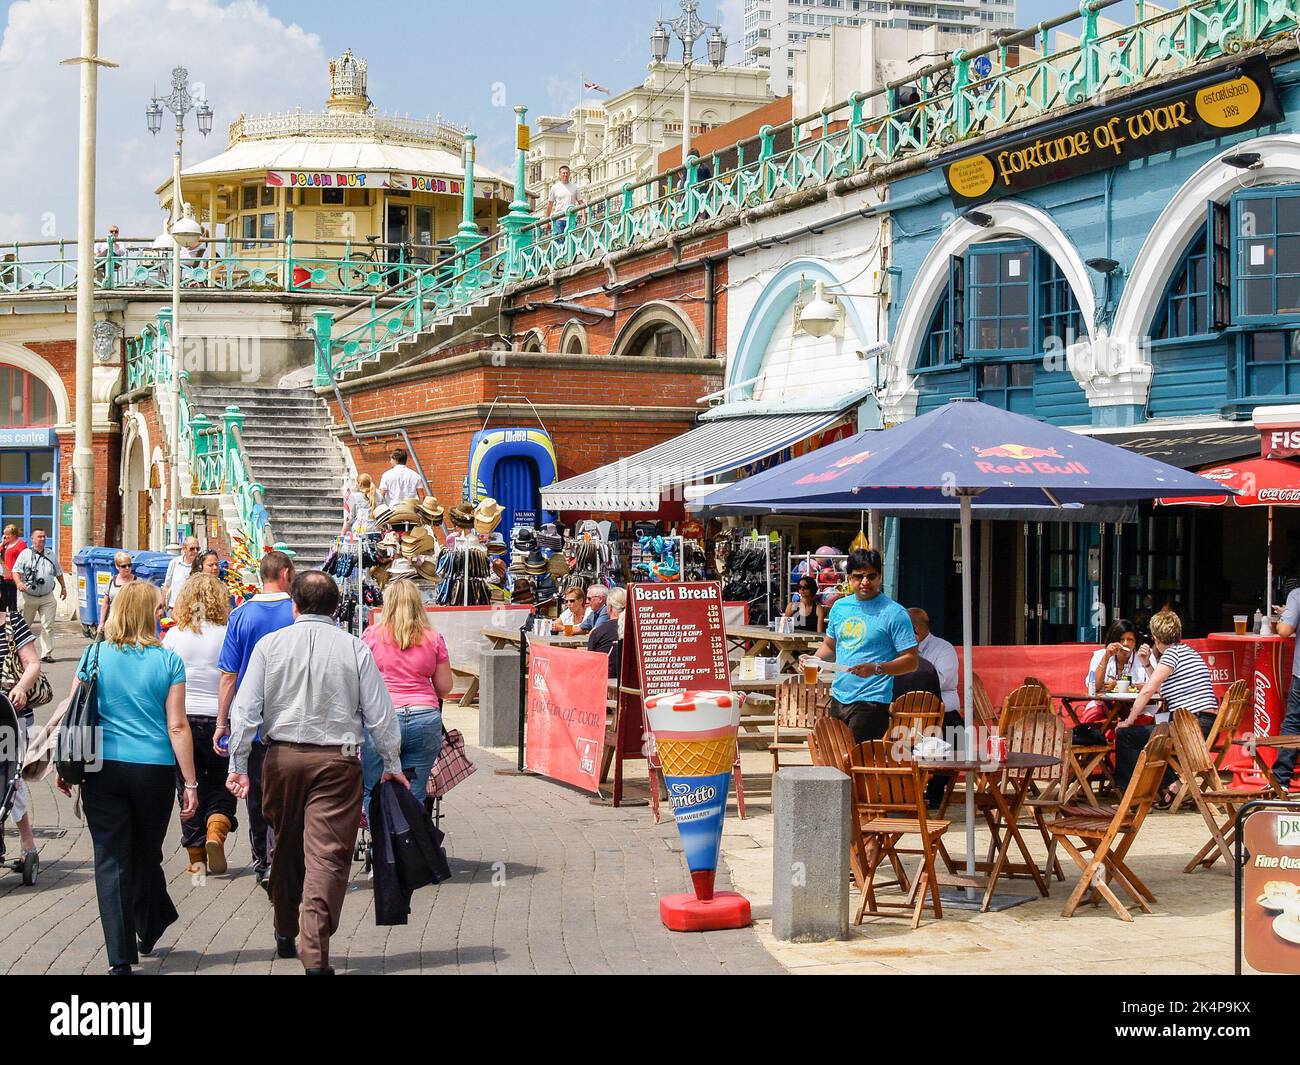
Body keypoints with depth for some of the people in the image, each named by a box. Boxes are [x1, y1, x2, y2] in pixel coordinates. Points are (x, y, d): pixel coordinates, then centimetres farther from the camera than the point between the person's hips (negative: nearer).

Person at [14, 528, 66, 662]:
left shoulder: (50, 556, 12)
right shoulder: (25, 554, -1)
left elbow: (58, 573, 22)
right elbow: (16, 571, -8)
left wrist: (63, 587, 19)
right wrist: (19, 582, -26)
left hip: (47, 597, 2)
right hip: (29, 597, -2)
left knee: (48, 626, -6)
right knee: (24, 625, 6)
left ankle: (46, 653, -4)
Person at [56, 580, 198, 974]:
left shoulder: (95, 655, -1)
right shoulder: (168, 662, -4)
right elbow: (177, 727, -6)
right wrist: (190, 784, -3)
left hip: (103, 770, 0)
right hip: (155, 769, 0)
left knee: (111, 860, 3)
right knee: (147, 855, 17)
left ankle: (120, 956, -1)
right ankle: (147, 934, 33)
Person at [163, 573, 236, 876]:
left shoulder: (174, 635, -2)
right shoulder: (227, 635, -7)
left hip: (181, 716, 1)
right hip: (219, 718, -1)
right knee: (221, 783, 15)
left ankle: (197, 858, 12)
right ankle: (216, 830, -11)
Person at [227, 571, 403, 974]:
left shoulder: (270, 644, 1)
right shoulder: (355, 649, -2)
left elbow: (245, 709, -1)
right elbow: (379, 713, 1)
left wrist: (239, 764, 5)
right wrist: (391, 764, 12)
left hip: (282, 757, 2)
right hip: (337, 760, -2)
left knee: (287, 848, 19)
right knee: (328, 854, -3)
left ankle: (286, 934, 33)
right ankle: (315, 953, -12)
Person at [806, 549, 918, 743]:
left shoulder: (894, 613, -8)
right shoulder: (840, 607, 12)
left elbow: (911, 661, -10)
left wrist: (876, 668, -24)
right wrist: (813, 659, 5)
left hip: (871, 702, -7)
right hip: (838, 698, 7)